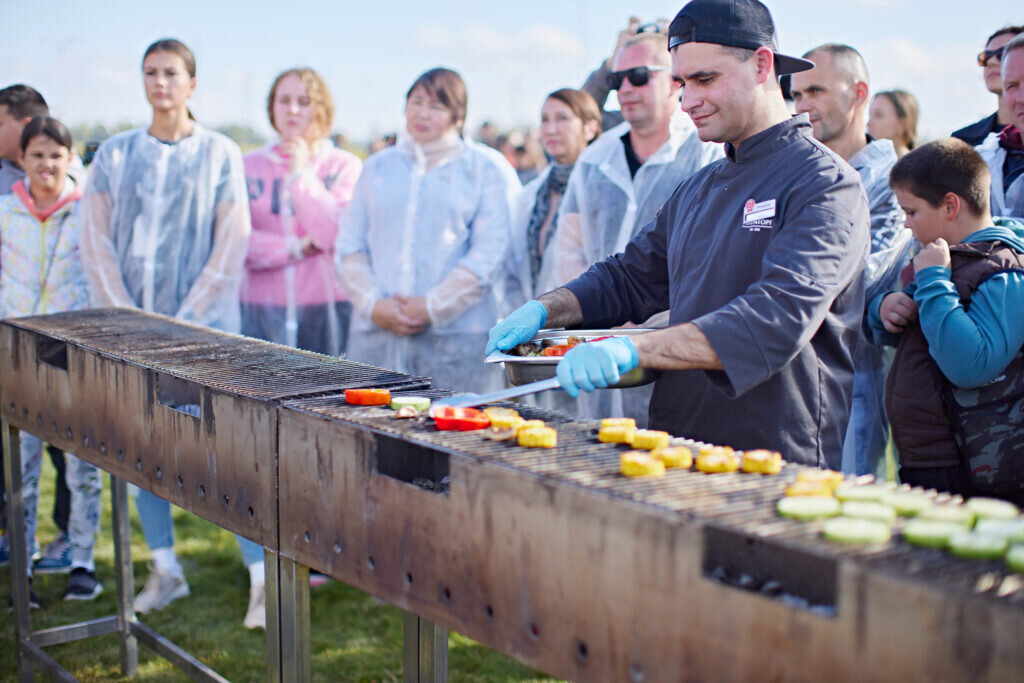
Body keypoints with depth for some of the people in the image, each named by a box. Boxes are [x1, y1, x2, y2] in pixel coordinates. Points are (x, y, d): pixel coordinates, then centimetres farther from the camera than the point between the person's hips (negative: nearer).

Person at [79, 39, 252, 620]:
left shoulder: (221, 154, 2)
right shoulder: (115, 154, 9)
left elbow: (231, 248, -2)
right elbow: (96, 244, 5)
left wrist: (181, 325, -8)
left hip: (204, 329, -3)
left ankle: (261, 574, -2)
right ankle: (166, 568, 21)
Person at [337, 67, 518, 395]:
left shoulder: (488, 169, 6)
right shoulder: (378, 167, 19)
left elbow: (490, 252, -4)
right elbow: (348, 245, 13)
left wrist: (432, 308, -10)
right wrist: (373, 304, -4)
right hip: (376, 334, 3)